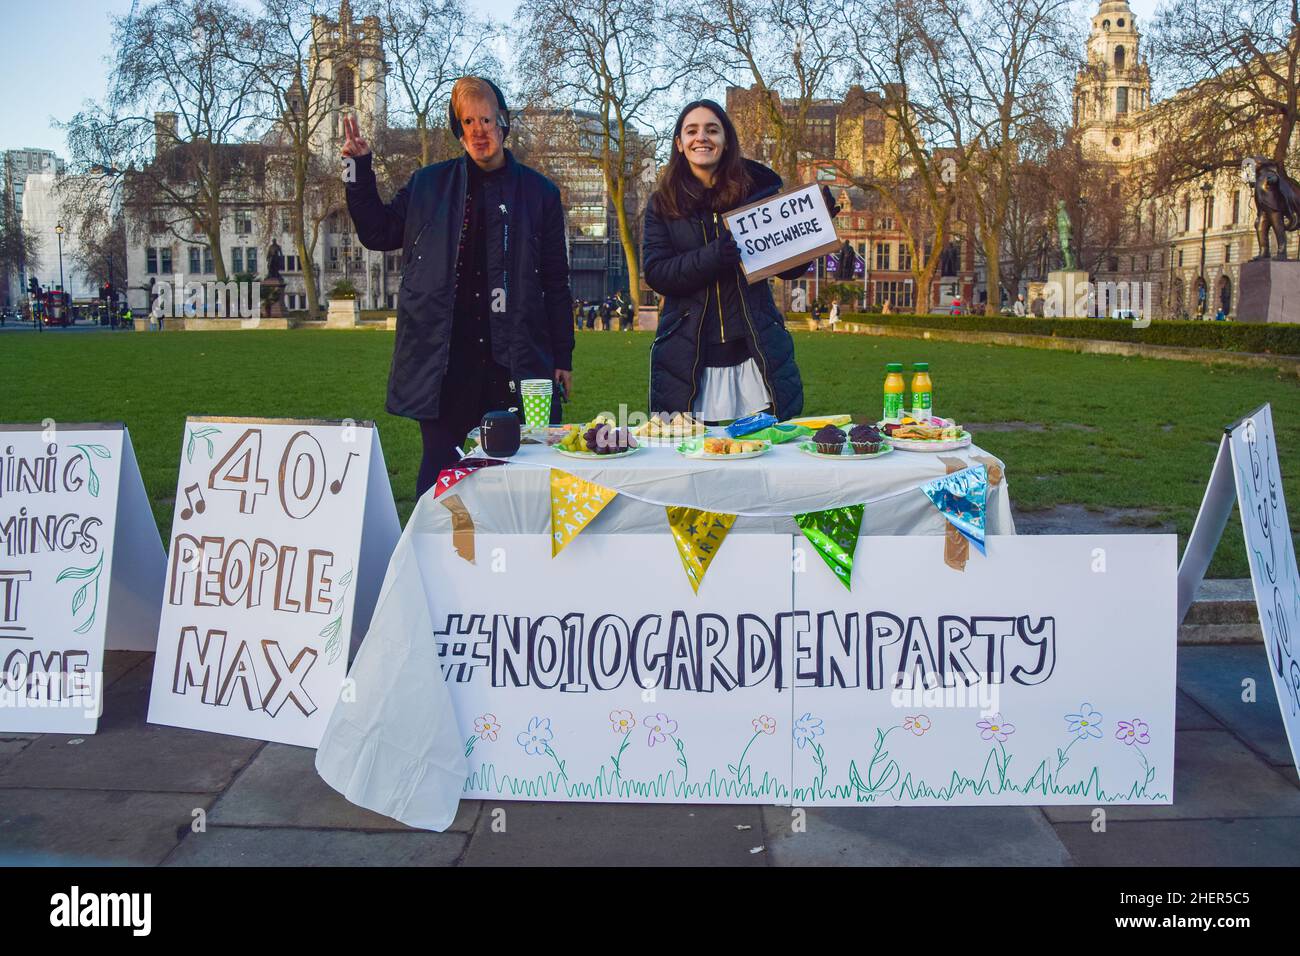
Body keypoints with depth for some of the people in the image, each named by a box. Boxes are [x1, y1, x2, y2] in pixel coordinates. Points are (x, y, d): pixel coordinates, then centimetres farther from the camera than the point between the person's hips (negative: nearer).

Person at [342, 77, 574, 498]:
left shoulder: (538, 192, 7)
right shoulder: (429, 184, 11)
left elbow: (556, 283, 7)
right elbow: (378, 233, 17)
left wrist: (563, 358, 4)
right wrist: (361, 168, 5)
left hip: (515, 361, -1)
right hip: (443, 359, 1)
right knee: (439, 468, 6)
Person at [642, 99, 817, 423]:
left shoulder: (756, 192, 7)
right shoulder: (662, 204, 7)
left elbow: (788, 268, 11)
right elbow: (655, 273, -4)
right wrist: (711, 258, -20)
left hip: (756, 357, 1)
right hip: (689, 360, 0)